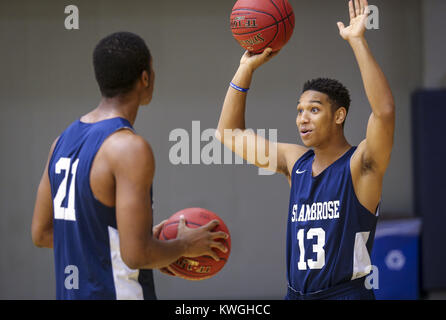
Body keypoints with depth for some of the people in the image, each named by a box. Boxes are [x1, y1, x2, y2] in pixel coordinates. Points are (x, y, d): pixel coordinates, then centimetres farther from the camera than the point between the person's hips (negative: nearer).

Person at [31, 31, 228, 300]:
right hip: (118, 292, -8)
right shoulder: (129, 147, -17)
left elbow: (41, 233, 15)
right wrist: (185, 245, -2)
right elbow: (136, 255, -22)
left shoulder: (65, 140, 9)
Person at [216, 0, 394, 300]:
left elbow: (384, 111, -26)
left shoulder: (360, 165, -7)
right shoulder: (295, 162, 10)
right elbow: (229, 132, 16)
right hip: (296, 294, 6)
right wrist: (247, 68, 9)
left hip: (346, 293, -6)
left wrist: (358, 41, -24)